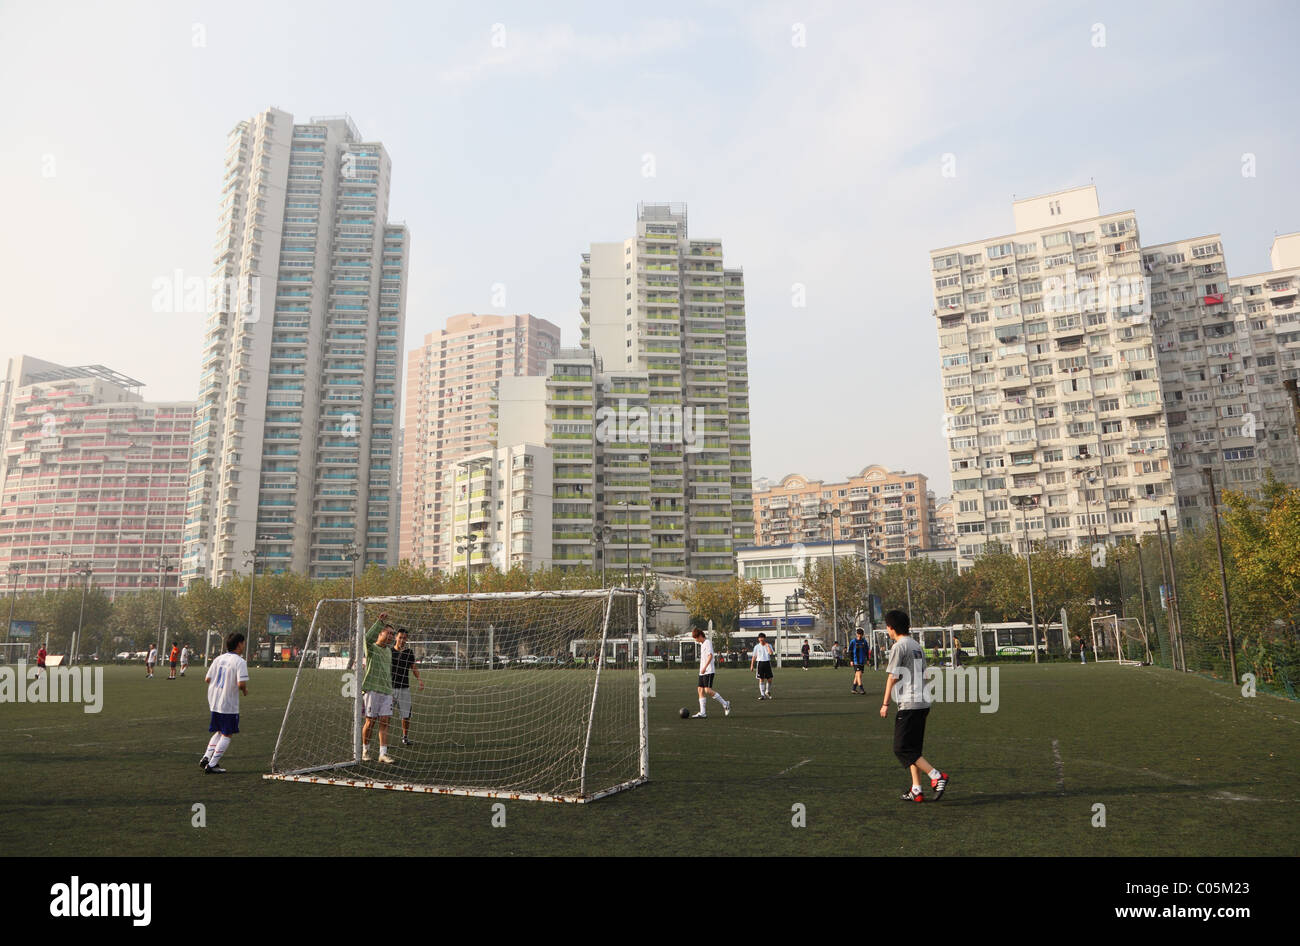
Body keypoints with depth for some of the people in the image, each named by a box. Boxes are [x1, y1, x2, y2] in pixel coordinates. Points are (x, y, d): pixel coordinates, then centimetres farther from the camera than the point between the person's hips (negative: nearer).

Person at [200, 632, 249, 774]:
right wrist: (245, 690, -2)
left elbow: (207, 679, 7)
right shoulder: (240, 661, -14)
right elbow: (241, 683, -23)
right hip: (229, 705, -7)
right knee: (227, 735, 3)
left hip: (214, 702, 7)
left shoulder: (218, 659, 7)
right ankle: (212, 765, 2)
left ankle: (206, 758, 13)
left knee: (219, 732, 22)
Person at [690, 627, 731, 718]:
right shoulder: (702, 644, 19)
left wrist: (704, 667, -28)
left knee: (707, 690, -15)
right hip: (702, 672, 10)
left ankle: (725, 705, -3)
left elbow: (710, 655, -20)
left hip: (709, 671, -10)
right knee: (700, 689, 2)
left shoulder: (708, 642, -9)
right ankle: (702, 713, 2)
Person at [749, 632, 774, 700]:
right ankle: (762, 695, 3)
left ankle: (767, 692, 24)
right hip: (760, 663, -1)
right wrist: (752, 666, 4)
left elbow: (771, 653, -16)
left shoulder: (769, 645, 3)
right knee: (761, 679, -2)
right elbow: (754, 657, 7)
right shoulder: (757, 646, 3)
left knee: (769, 679, 0)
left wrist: (767, 645, -12)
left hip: (767, 662, 1)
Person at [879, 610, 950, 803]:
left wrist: (885, 704, -7)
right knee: (913, 748, 13)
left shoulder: (899, 647, -11)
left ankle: (937, 776, -10)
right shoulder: (917, 646, 16)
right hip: (923, 702, 9)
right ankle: (916, 790, 11)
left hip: (909, 704, -9)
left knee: (902, 749, -4)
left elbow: (893, 677, -12)